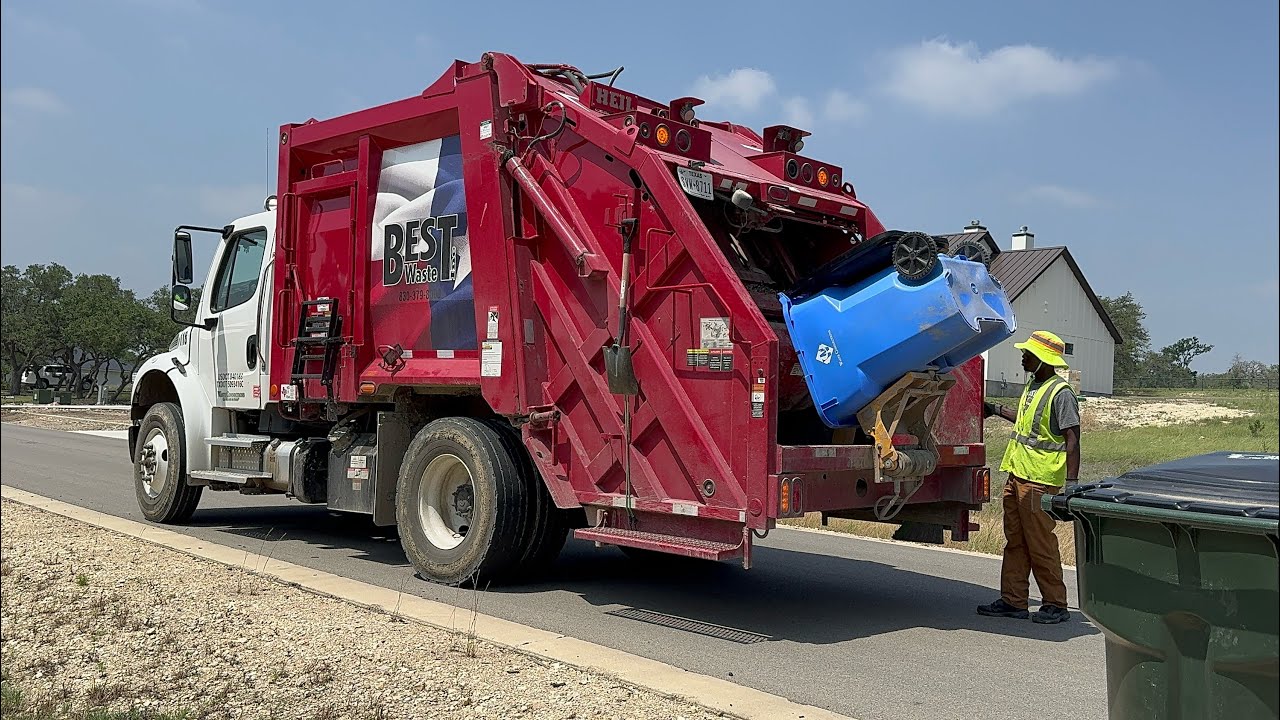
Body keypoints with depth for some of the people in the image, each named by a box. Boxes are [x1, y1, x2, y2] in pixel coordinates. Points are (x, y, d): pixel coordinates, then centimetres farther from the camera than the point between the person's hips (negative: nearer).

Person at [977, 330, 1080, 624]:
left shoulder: (1060, 392, -13)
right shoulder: (1033, 385, 15)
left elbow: (1072, 439, -17)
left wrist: (1071, 482, -22)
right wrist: (997, 410, 36)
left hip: (1040, 481, -9)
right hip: (1017, 476, 9)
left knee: (1041, 544, -2)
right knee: (1015, 542, 12)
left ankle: (1056, 605, 10)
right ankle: (1013, 601, 19)